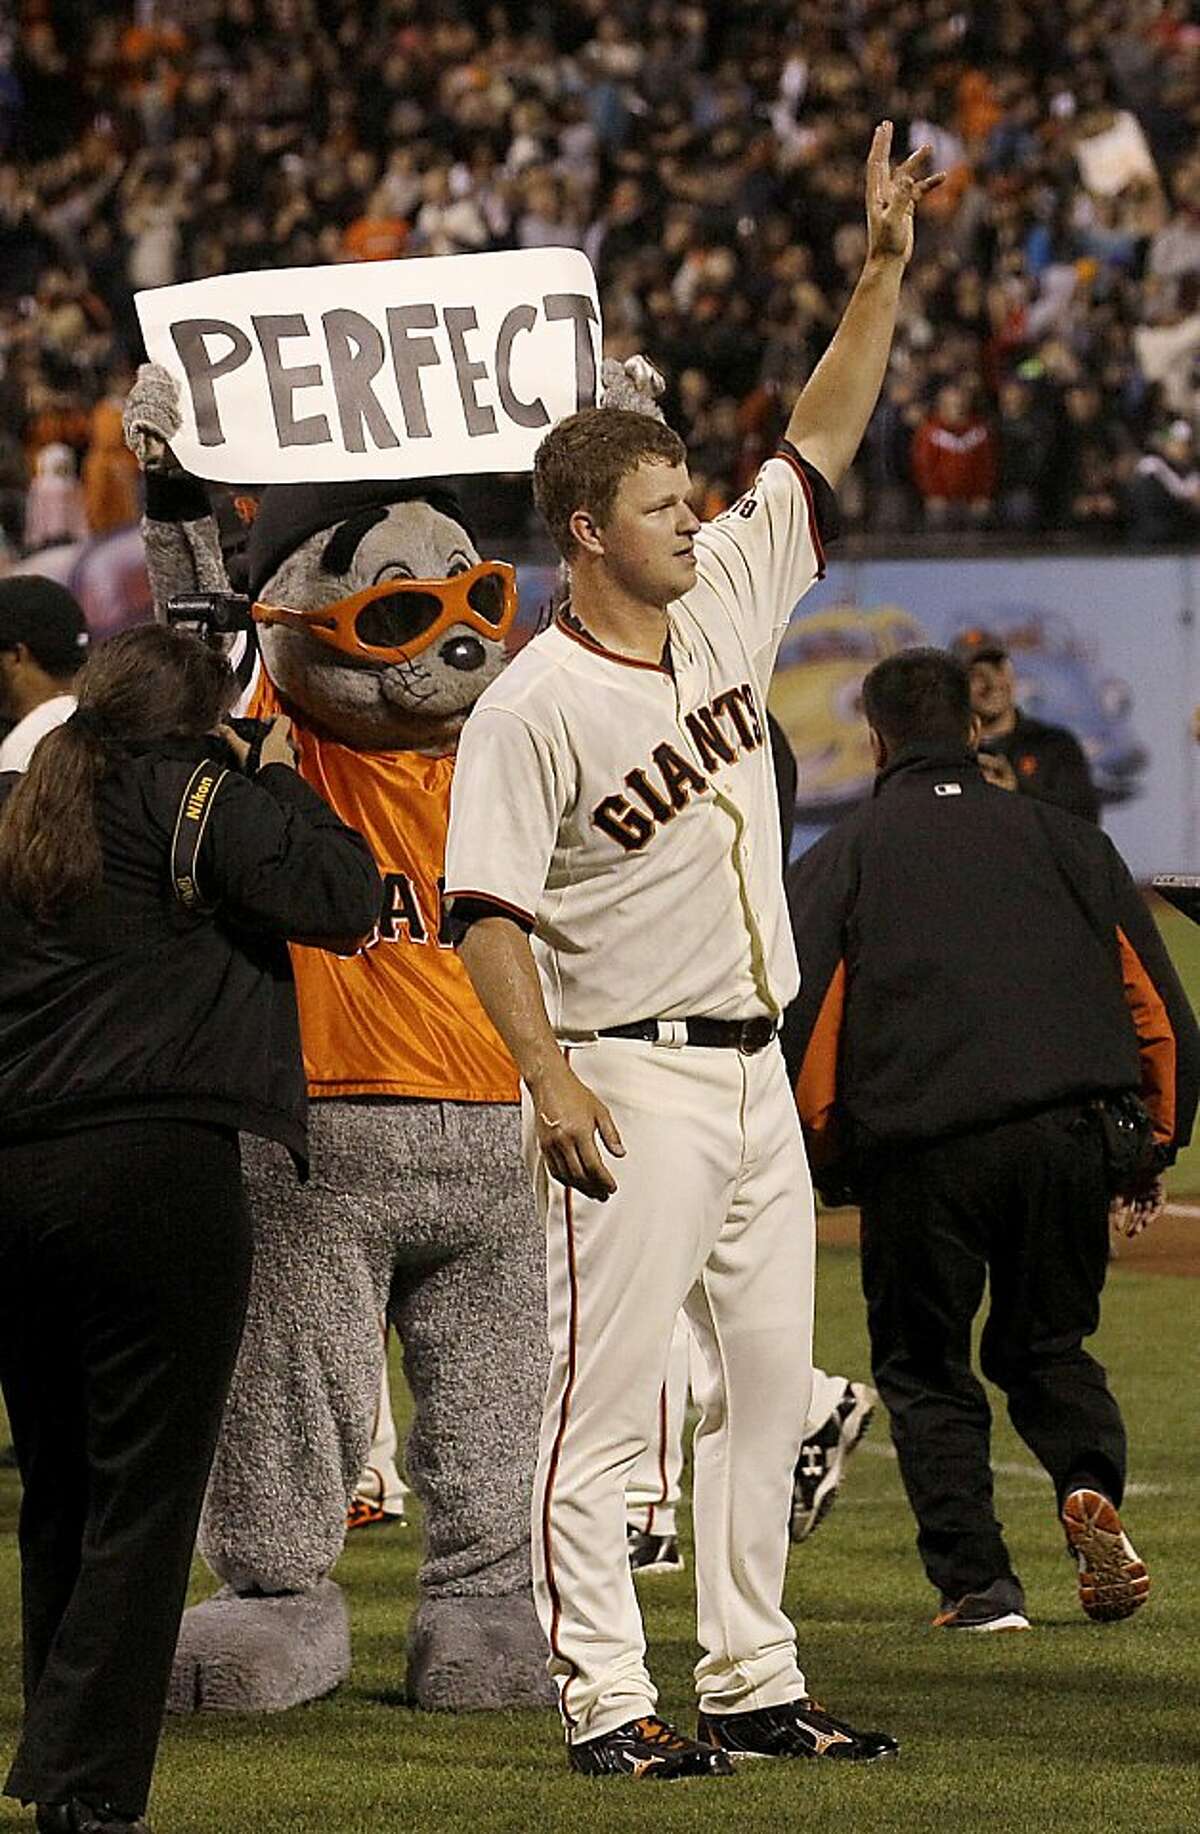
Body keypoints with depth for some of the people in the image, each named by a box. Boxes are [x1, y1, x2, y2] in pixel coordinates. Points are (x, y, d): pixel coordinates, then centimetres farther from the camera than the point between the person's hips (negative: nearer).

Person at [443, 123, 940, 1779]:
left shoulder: (725, 600, 8)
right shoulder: (530, 707, -12)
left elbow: (820, 444, 13)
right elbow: (490, 909, -14)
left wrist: (885, 274, 5)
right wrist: (551, 1081, -23)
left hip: (754, 1073, 8)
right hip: (630, 1082, -8)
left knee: (770, 1384, 10)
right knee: (607, 1395, -8)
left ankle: (752, 1685, 18)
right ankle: (607, 1703, -9)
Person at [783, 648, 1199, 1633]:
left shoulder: (839, 858, 13)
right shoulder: (1064, 837, 18)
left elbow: (799, 1027, 2)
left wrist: (821, 1161, 13)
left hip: (921, 1146, -2)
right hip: (1076, 1132, 2)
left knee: (925, 1366, 11)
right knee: (1048, 1343, 19)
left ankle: (978, 1581, -1)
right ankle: (1092, 1487, -9)